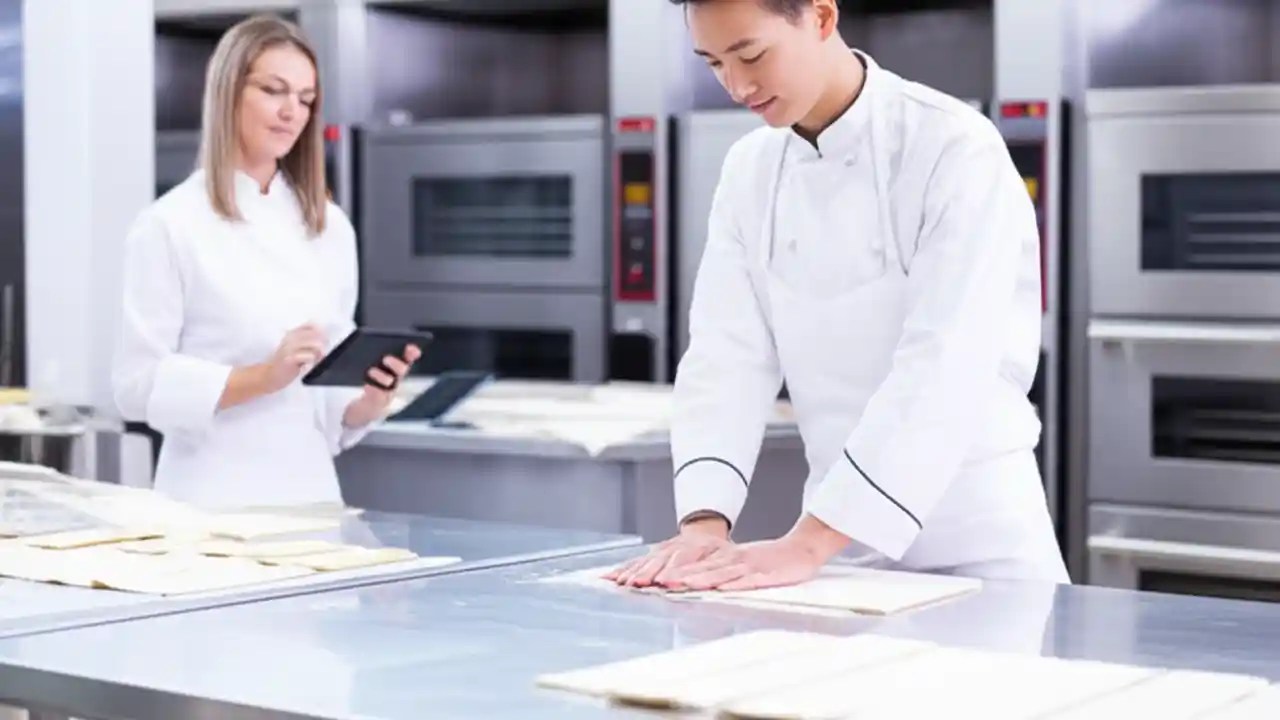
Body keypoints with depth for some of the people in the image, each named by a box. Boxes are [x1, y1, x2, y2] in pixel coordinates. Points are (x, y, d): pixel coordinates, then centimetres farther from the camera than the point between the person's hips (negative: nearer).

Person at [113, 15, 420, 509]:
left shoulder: (331, 228, 7)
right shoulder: (171, 224, -7)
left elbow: (335, 405, 11)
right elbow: (138, 384, -11)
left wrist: (368, 403, -10)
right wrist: (264, 377, -21)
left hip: (311, 490, 4)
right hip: (212, 497, -4)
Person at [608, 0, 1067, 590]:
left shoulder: (957, 151, -18)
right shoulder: (749, 171, 1)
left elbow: (941, 368, -26)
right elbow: (728, 354, -5)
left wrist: (807, 543, -32)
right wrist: (704, 519, -21)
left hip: (975, 538, -4)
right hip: (838, 539, 5)